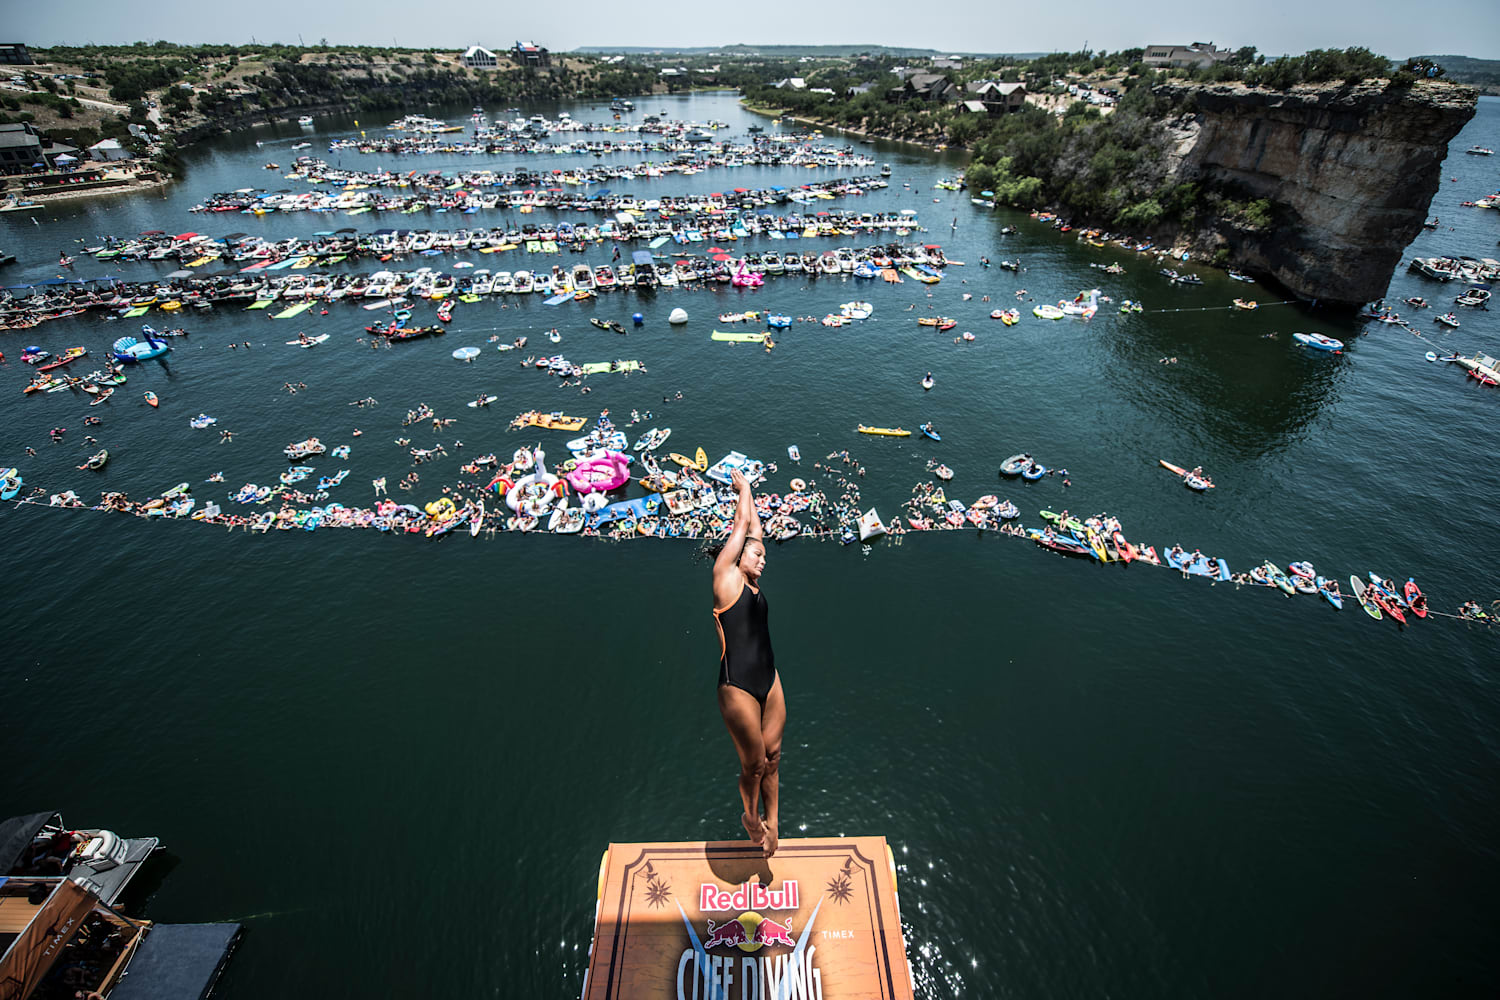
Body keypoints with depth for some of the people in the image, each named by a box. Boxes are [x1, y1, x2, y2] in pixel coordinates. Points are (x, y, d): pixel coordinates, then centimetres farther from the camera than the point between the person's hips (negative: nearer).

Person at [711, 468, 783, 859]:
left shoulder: (752, 582, 12)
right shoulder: (725, 575, -5)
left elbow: (754, 527, 18)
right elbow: (742, 524, 0)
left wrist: (747, 490, 26)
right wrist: (743, 487, 13)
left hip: (769, 679, 7)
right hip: (737, 686, -6)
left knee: (773, 755, 14)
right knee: (754, 763, 9)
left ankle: (771, 821, 32)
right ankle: (751, 817, 35)